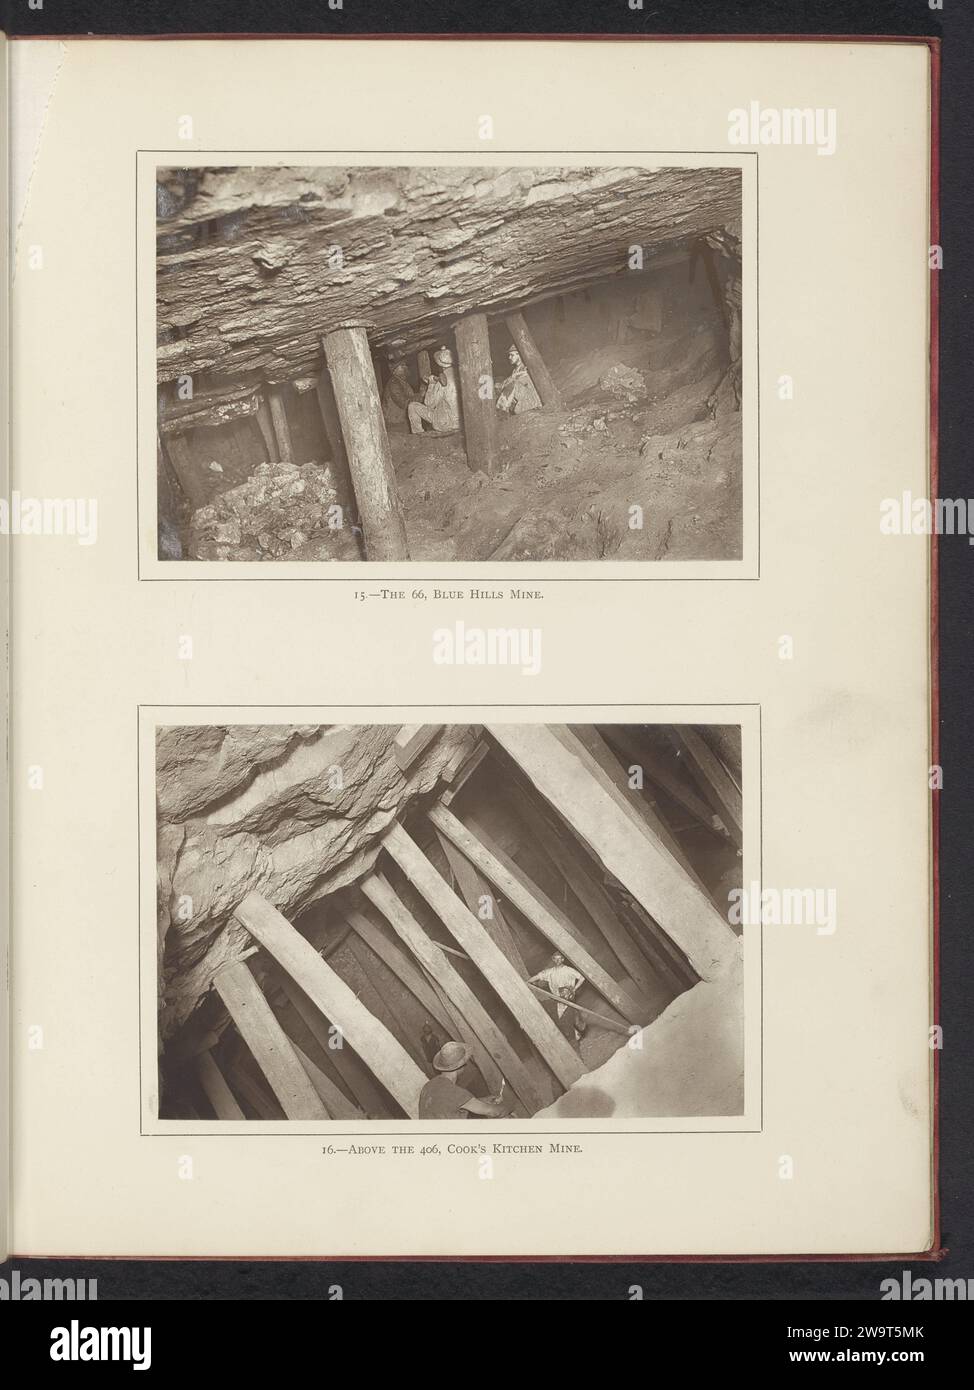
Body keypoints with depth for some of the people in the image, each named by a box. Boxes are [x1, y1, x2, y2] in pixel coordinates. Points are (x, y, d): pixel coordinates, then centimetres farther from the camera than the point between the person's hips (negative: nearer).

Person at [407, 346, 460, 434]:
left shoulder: (443, 382, -23)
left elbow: (429, 404, -13)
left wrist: (431, 383, -3)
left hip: (446, 424, -7)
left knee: (412, 406, 1)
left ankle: (417, 434, 13)